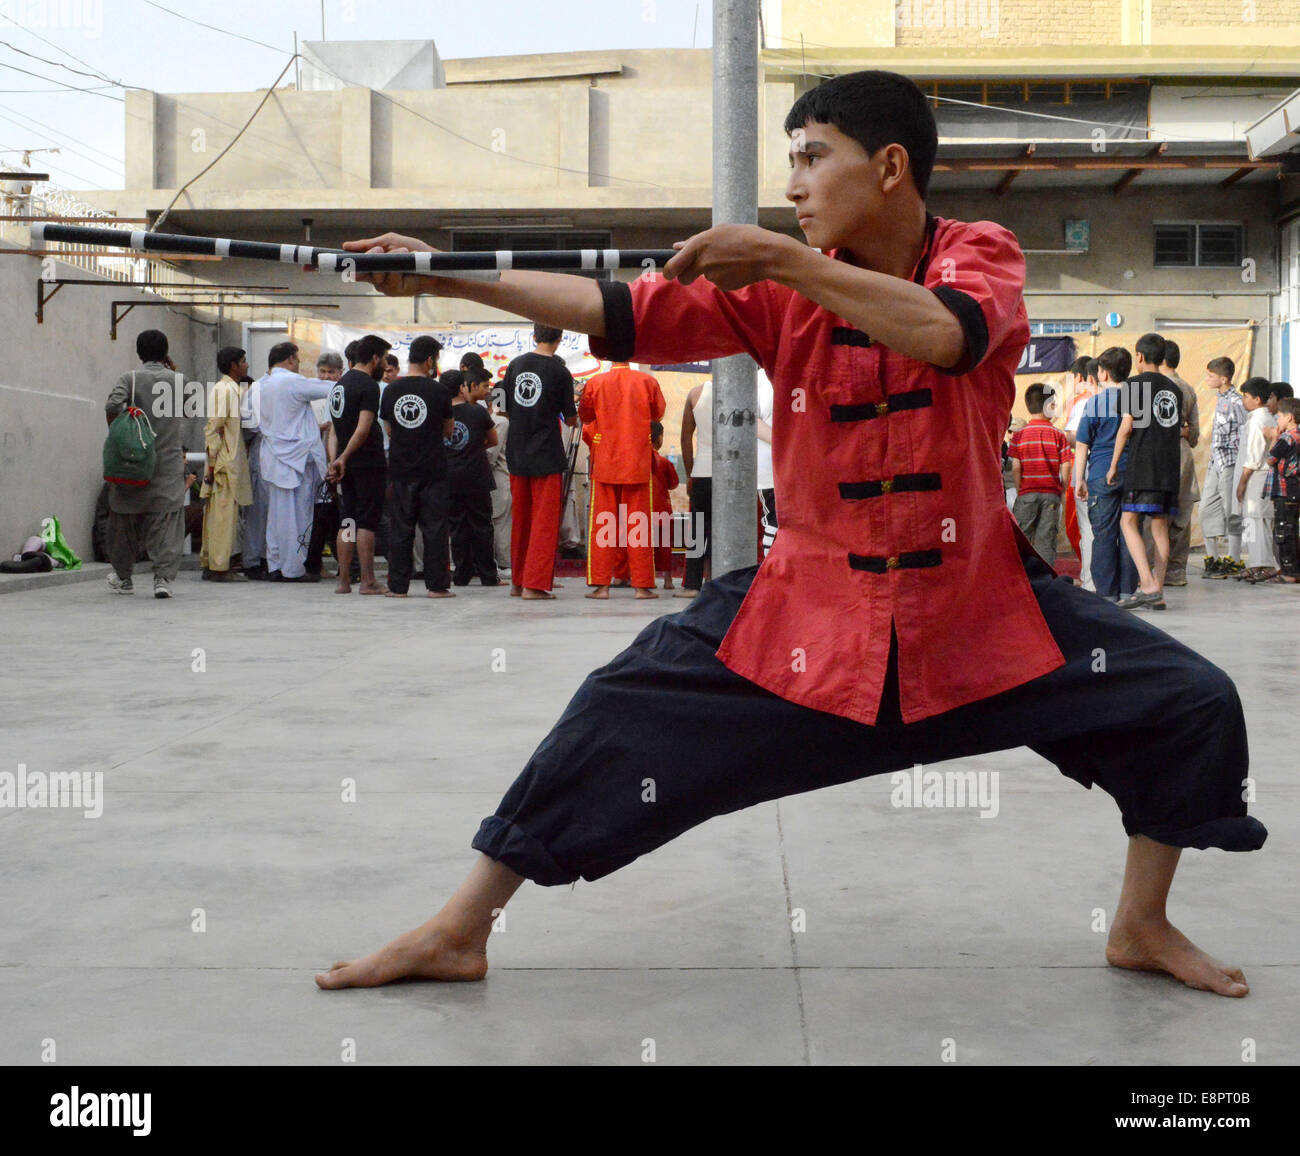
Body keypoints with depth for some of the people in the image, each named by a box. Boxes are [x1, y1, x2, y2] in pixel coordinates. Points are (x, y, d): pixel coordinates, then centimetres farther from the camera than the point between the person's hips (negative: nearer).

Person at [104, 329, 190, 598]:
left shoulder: (130, 378, -3)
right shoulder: (178, 380, 3)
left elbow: (112, 406, -17)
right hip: (169, 461, 0)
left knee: (126, 520, 13)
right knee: (166, 522, -1)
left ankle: (124, 578, 23)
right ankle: (164, 578, -13)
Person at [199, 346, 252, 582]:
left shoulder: (231, 390, 17)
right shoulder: (223, 390, -12)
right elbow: (213, 428, -18)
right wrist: (213, 464, -20)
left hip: (231, 464, 10)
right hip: (225, 465, -10)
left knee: (216, 514, 12)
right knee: (224, 514, -7)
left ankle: (209, 563, 17)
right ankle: (220, 567, -5)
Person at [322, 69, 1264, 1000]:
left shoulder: (980, 254, -8)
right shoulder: (778, 288, -4)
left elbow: (947, 334, -32)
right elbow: (617, 314, -10)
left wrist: (783, 259, -33)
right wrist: (445, 275, -18)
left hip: (979, 605, 0)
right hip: (808, 610, 1)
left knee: (1192, 705, -6)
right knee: (621, 718, -6)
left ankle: (1142, 927, 18)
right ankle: (459, 932, 9)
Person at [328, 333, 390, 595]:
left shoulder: (340, 384, 16)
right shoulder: (368, 385, -11)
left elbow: (334, 429, 13)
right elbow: (363, 429, -19)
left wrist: (334, 461, 7)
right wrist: (344, 458, -12)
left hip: (346, 464, 8)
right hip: (369, 463, -8)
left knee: (347, 521, 9)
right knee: (367, 522, -4)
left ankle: (344, 580, 9)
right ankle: (368, 581, -3)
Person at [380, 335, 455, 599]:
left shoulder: (391, 390, 2)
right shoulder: (438, 391, -7)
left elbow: (389, 430, 12)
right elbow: (448, 430, 3)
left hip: (400, 468, 3)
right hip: (432, 468, -3)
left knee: (400, 529, 7)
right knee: (434, 528, 3)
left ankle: (397, 586, 8)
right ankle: (436, 585, 4)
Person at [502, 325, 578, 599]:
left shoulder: (515, 365, 4)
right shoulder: (560, 372, -9)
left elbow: (507, 410, 11)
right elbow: (571, 419, -3)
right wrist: (571, 417, 19)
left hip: (516, 453, 5)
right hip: (546, 455, -5)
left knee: (520, 519, 14)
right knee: (545, 519, 0)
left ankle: (518, 582, 21)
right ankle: (535, 584, -4)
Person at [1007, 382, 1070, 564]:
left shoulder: (1019, 435, -1)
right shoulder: (1058, 435, 0)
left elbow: (1015, 468, -7)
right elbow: (1065, 468, -4)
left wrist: (1019, 492, 4)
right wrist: (1061, 491, 9)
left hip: (1026, 494, -1)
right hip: (1051, 493, 1)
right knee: (1046, 540, 3)